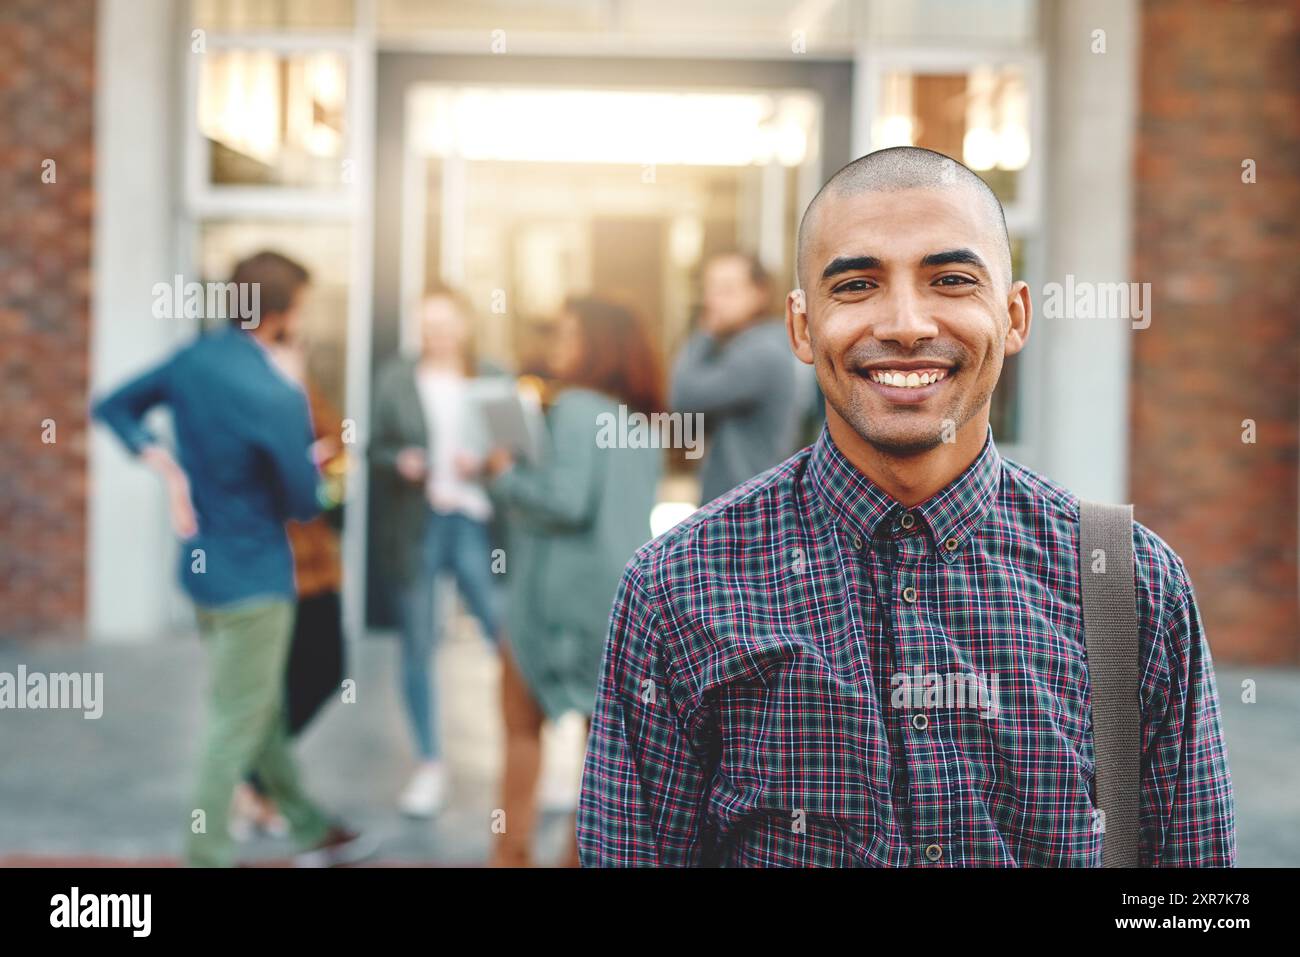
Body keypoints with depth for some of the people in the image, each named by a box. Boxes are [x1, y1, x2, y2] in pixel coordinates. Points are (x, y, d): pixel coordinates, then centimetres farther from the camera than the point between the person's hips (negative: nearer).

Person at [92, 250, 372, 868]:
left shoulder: (193, 360, -2)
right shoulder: (277, 397, -25)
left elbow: (113, 407, 7)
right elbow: (304, 504, -16)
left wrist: (166, 468, 0)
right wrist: (312, 464, 4)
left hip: (204, 564, 9)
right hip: (254, 578, -9)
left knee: (267, 708, 20)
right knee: (238, 724, 5)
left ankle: (311, 832, 35)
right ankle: (207, 854, 14)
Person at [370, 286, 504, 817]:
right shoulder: (396, 379, 5)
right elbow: (377, 447, 8)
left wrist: (482, 462, -15)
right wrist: (400, 462, -12)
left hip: (476, 523, -1)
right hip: (416, 528, 1)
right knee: (418, 647, 7)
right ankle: (430, 765, 21)